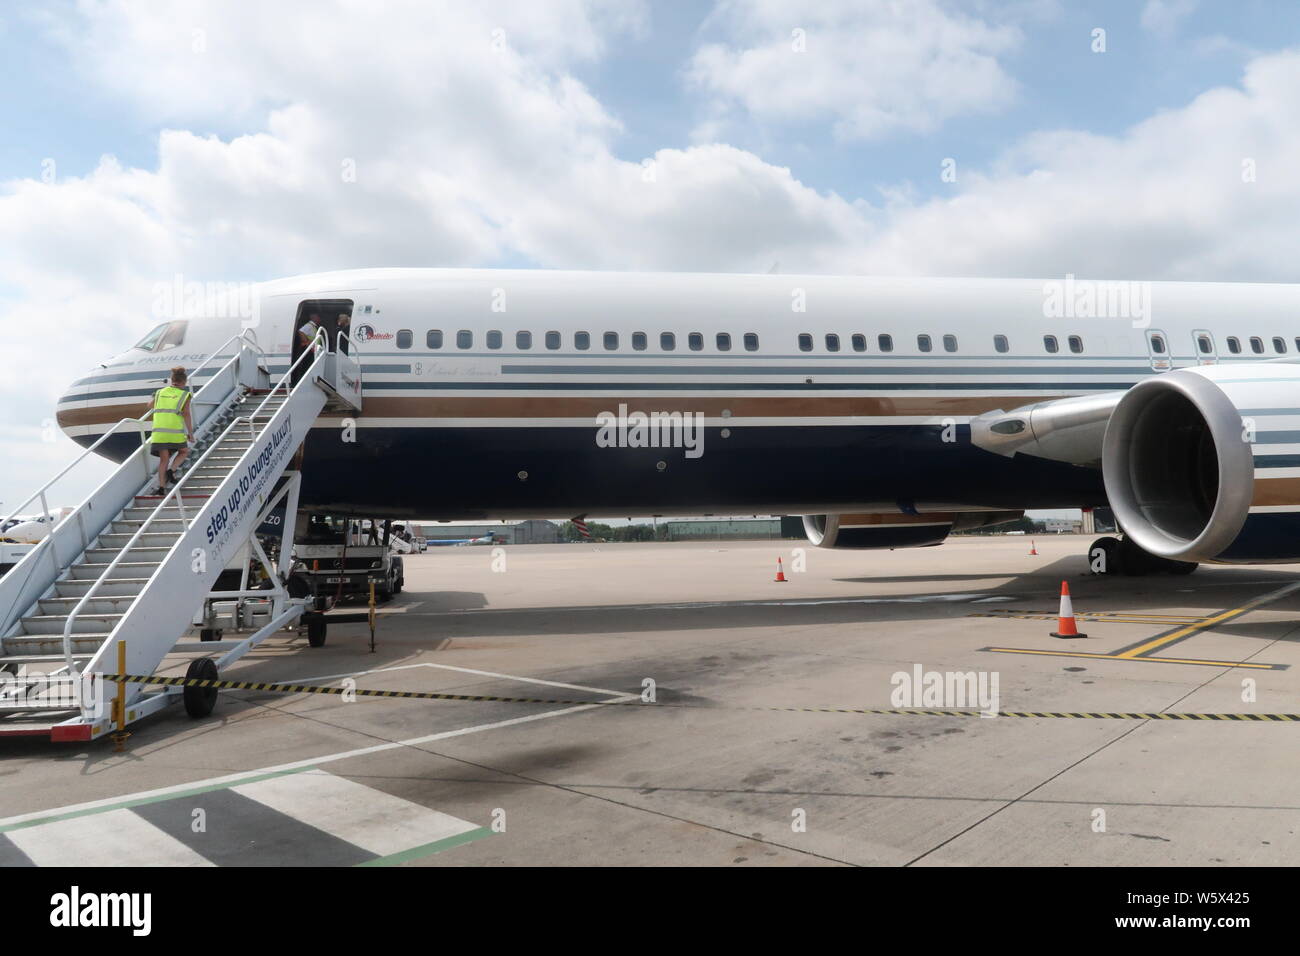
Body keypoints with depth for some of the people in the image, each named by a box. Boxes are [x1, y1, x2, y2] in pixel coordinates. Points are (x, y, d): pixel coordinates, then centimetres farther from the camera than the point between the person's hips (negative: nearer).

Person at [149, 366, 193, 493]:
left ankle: (161, 486, 0)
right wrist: (190, 432, -3)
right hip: (175, 431, -3)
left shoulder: (160, 392, 16)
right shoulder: (184, 395, 3)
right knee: (184, 451, 21)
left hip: (158, 431, 4)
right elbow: (186, 414, -7)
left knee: (164, 459, 10)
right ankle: (171, 470, -2)